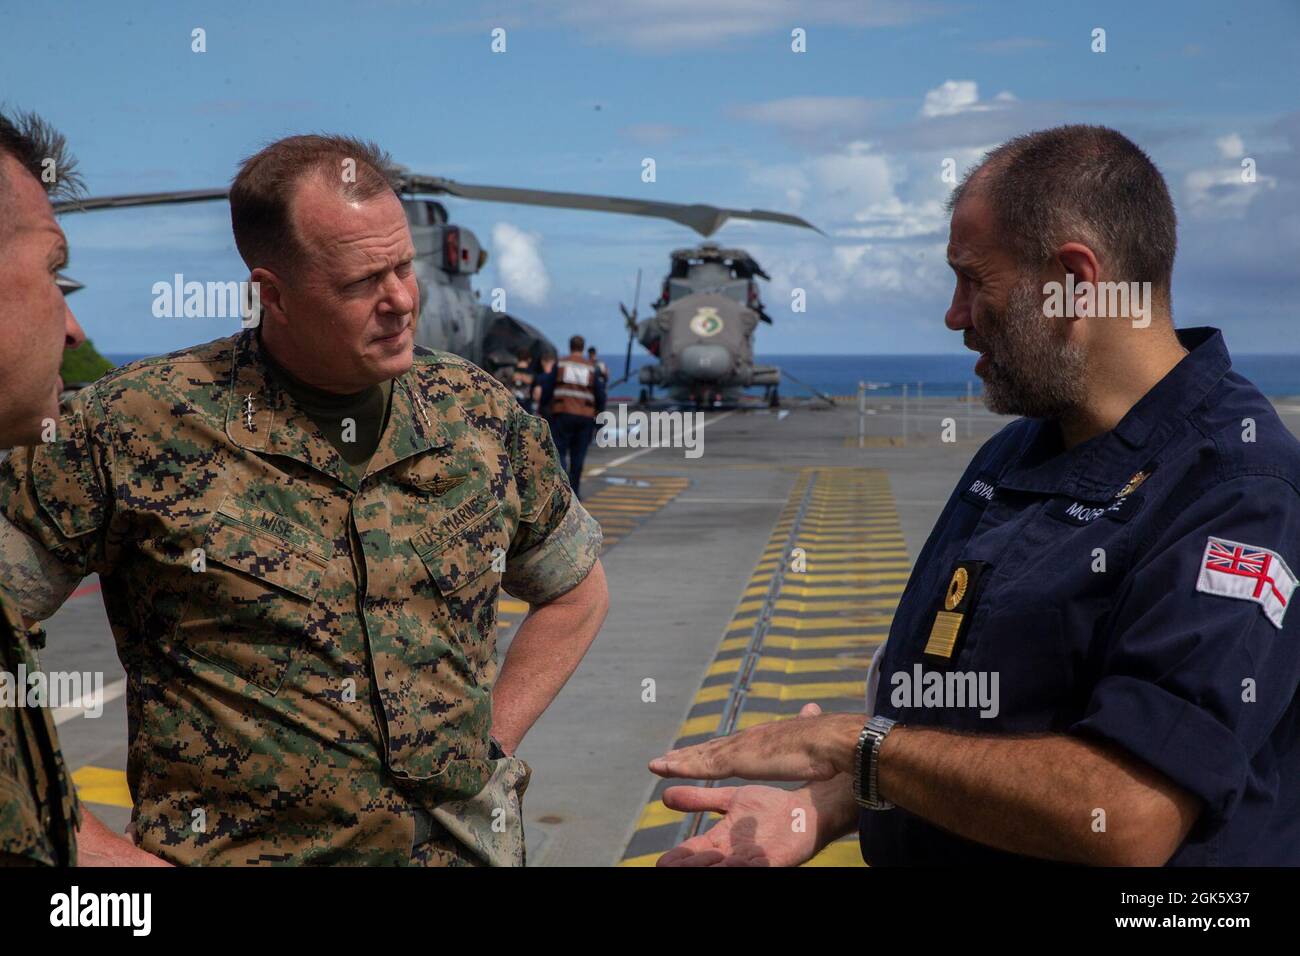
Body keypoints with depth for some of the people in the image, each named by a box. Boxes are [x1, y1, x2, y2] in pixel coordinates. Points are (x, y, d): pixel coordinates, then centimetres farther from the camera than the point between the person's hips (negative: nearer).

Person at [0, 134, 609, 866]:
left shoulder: (483, 416, -1)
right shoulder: (135, 426, -12)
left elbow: (577, 593, 13)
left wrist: (491, 741, 2)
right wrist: (91, 846, -12)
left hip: (468, 843, 3)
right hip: (236, 848, -3)